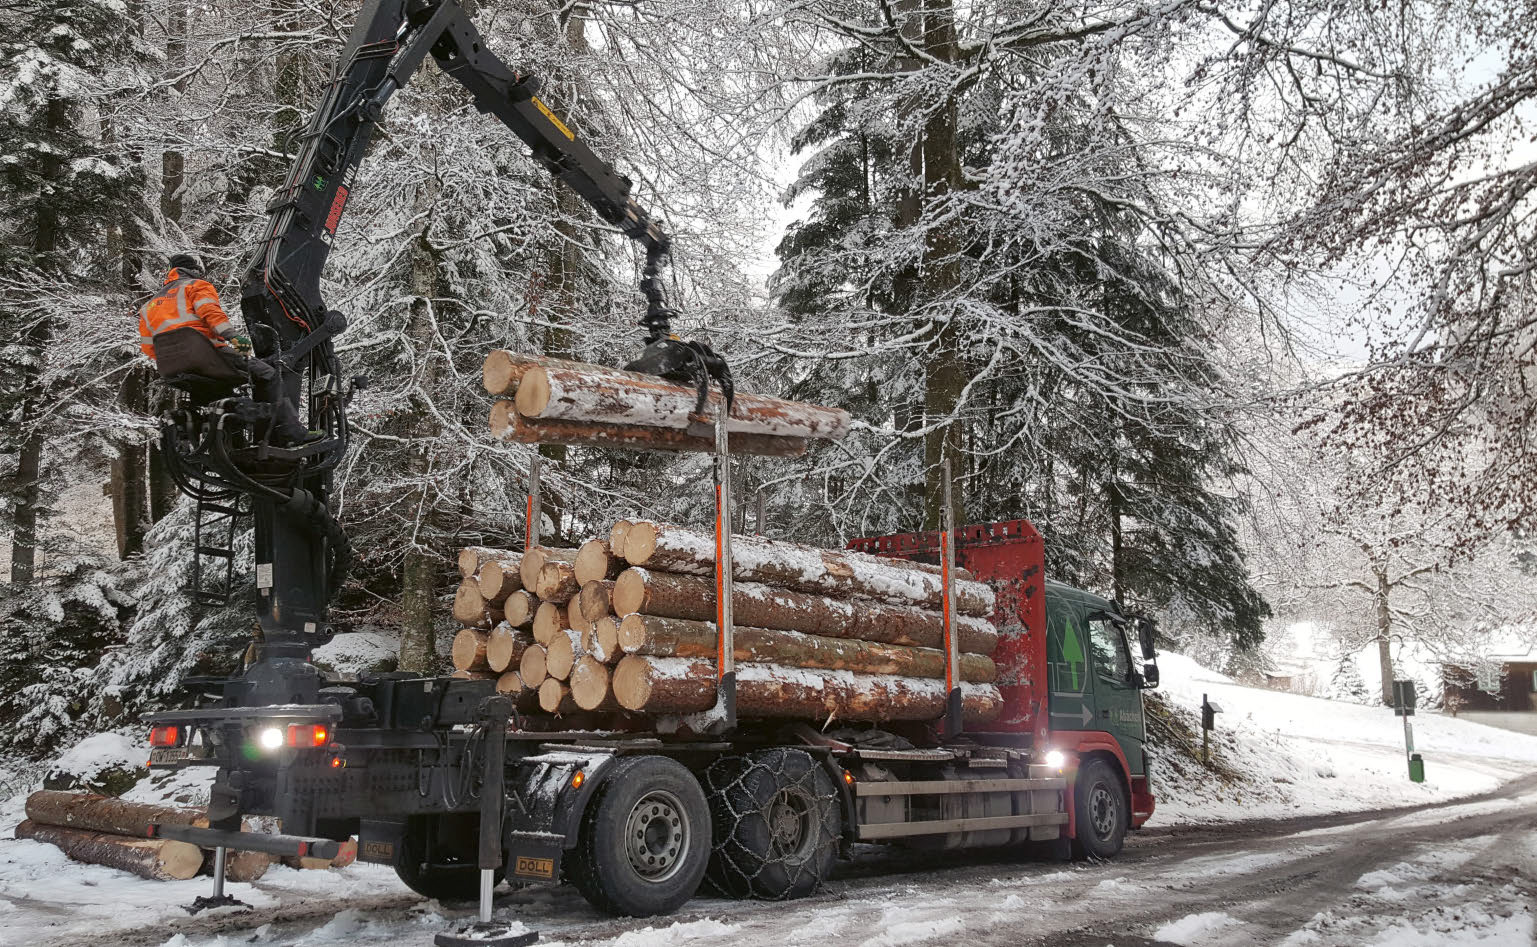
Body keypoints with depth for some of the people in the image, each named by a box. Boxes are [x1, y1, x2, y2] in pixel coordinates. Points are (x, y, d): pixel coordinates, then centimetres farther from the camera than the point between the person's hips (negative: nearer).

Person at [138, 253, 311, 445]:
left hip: (167, 370, 7)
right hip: (202, 355, -7)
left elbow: (147, 346, 23)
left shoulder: (149, 305, 31)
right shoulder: (198, 285, 12)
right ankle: (290, 433, -11)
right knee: (267, 375, 0)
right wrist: (234, 337, -22)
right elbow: (211, 311, -10)